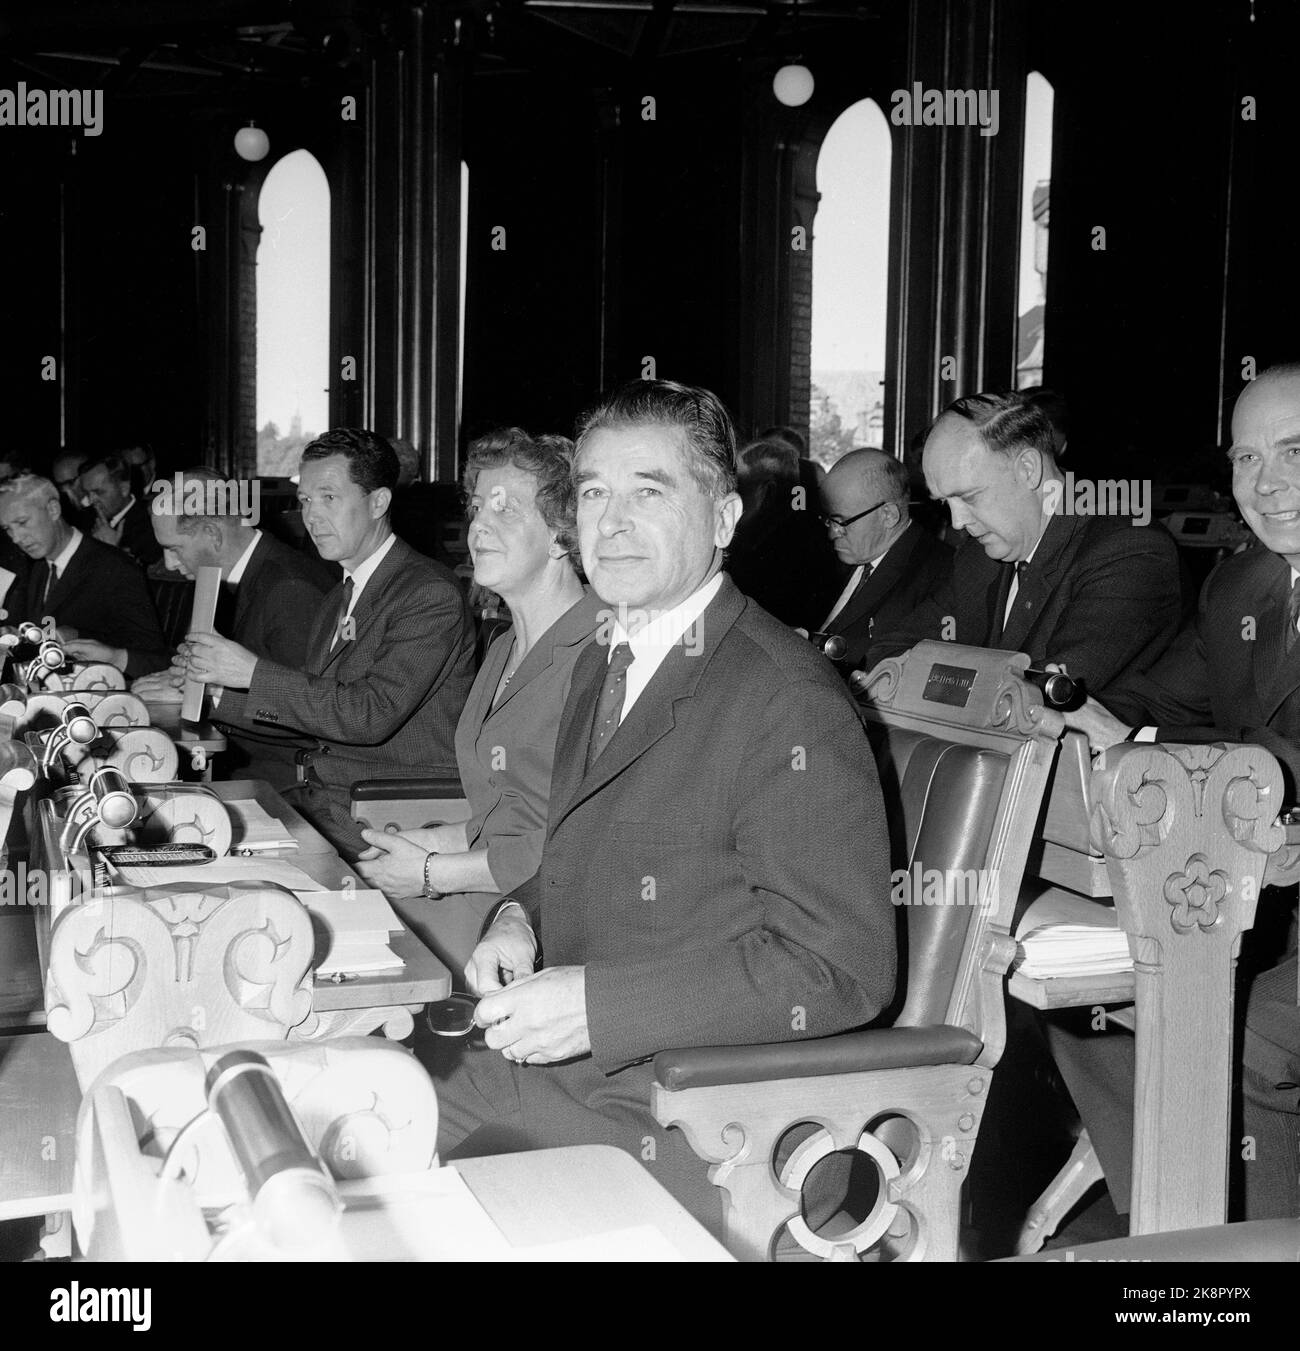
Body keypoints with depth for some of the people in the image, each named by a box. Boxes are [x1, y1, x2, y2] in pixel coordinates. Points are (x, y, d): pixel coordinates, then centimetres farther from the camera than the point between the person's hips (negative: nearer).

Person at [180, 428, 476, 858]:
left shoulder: (430, 595, -13)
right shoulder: (338, 599, 17)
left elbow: (373, 714, -22)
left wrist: (254, 673, -20)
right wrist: (214, 690, 4)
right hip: (316, 794, 8)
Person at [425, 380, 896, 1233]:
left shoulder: (789, 705, -18)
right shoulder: (604, 663, 11)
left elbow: (840, 971, -21)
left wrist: (596, 1003, -23)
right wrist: (520, 918, 1)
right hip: (556, 1056, 8)